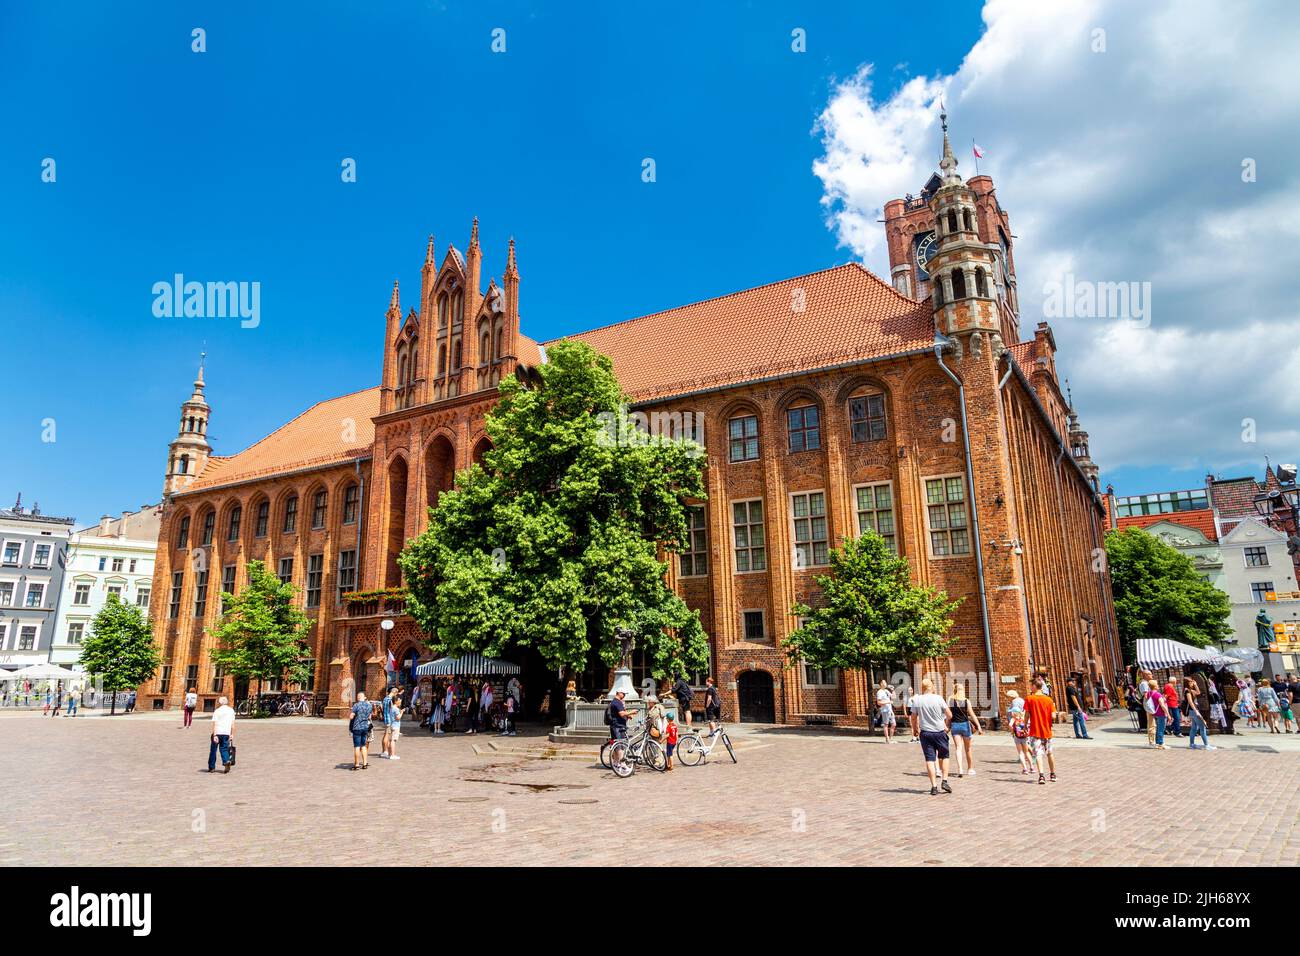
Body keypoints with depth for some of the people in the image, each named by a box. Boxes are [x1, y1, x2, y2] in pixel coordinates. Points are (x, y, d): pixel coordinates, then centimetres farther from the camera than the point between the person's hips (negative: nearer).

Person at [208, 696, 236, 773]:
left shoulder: (217, 711, -2)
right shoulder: (231, 710, 9)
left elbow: (214, 724, -10)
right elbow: (233, 724, 8)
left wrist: (214, 735, -14)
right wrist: (232, 734, 12)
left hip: (217, 733, -2)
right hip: (226, 733, 2)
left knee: (213, 750, 11)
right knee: (224, 749, 11)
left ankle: (211, 767, 18)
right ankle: (226, 761, -15)